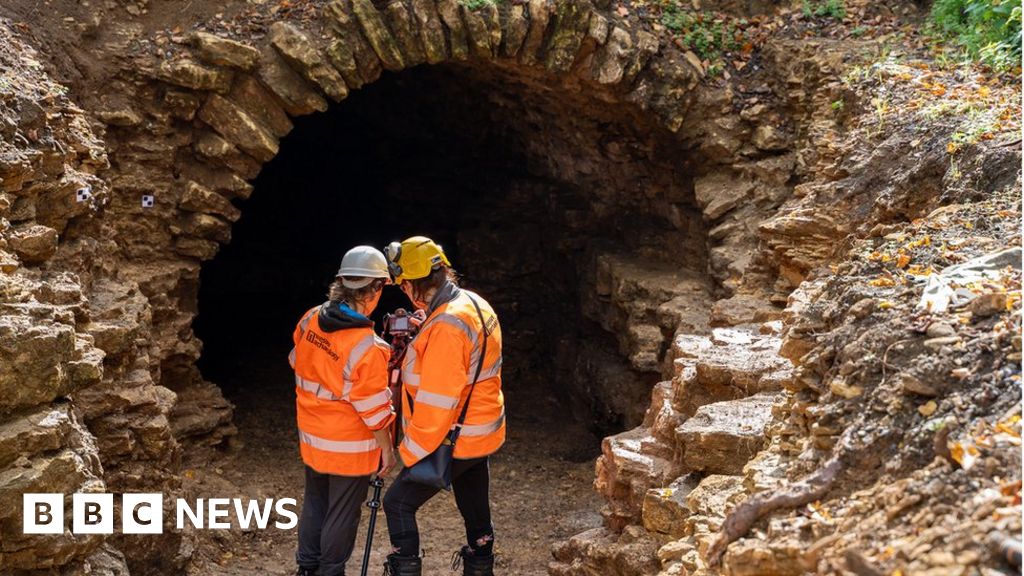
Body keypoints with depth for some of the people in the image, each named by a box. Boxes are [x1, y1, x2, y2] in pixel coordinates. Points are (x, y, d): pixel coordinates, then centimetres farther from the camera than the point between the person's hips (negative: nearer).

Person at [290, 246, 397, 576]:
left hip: (312, 438, 7)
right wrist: (387, 448, -7)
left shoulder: (309, 321, -8)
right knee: (342, 515, 10)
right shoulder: (367, 348, -28)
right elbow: (374, 409, -20)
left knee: (314, 503, 23)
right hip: (351, 448, -7)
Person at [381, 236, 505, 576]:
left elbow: (437, 401, -25)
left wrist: (411, 451, -16)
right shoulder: (476, 305, 5)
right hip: (480, 437, 9)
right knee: (476, 514, 17)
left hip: (454, 442, -9)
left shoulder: (446, 326, -25)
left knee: (398, 503, 3)